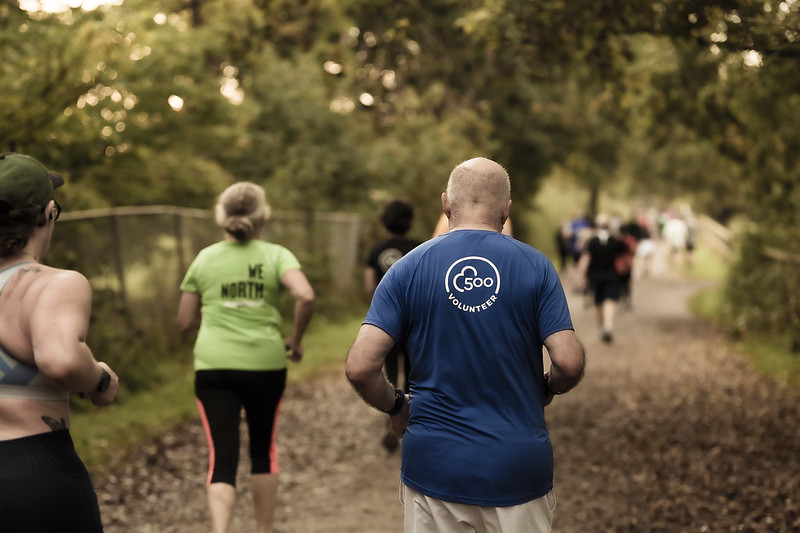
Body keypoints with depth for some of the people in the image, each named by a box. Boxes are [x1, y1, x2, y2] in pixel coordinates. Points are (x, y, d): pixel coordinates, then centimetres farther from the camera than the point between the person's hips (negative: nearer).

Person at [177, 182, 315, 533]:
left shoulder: (204, 260, 5)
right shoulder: (276, 256, -1)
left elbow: (185, 322, 6)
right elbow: (305, 296, -19)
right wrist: (296, 339, -3)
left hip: (214, 366, 0)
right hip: (265, 364, 0)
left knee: (222, 457, -1)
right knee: (263, 450, 19)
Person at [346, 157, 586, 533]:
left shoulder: (408, 269, -3)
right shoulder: (535, 266, -4)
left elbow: (359, 368, -10)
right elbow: (569, 364, -10)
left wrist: (395, 407, 9)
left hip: (434, 465, 1)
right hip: (518, 468, 0)